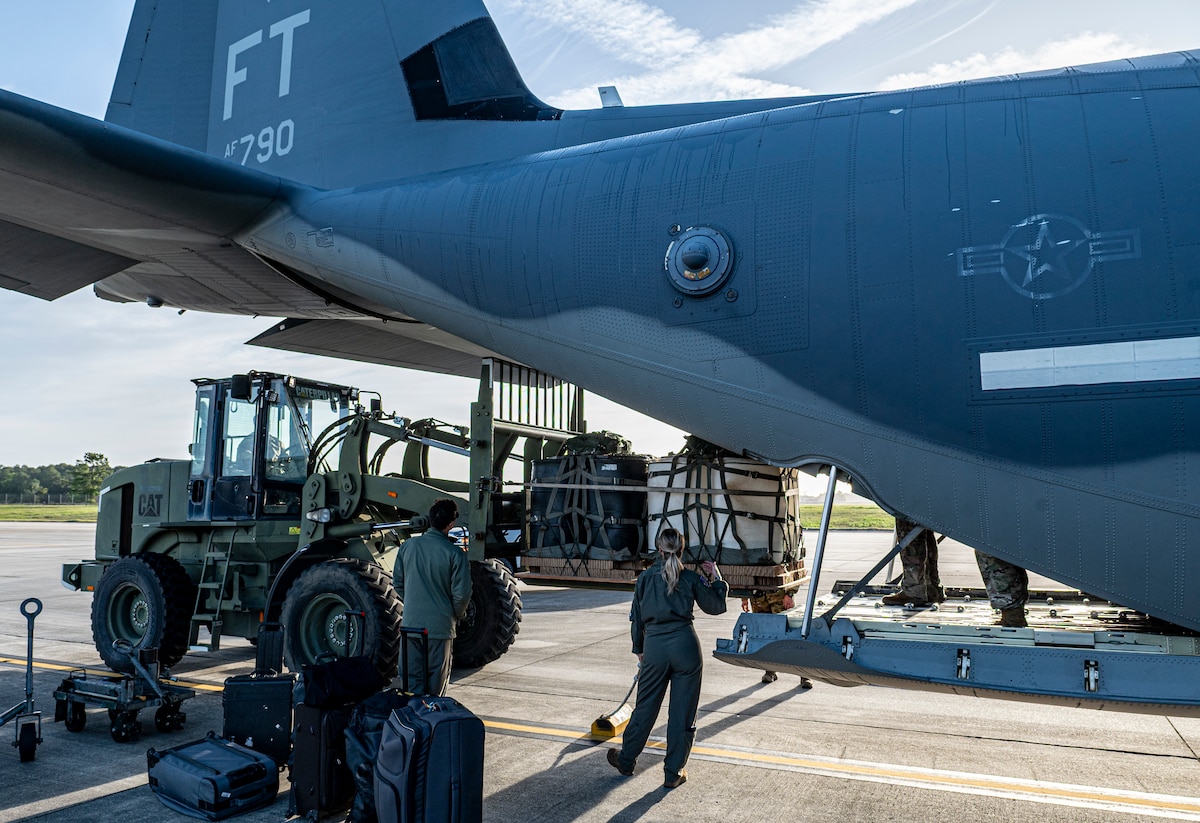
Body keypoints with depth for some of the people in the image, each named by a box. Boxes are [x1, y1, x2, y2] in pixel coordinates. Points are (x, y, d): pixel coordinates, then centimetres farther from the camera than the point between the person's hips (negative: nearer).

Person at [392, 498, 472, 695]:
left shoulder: (408, 545, 0)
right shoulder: (455, 553, -13)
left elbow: (397, 582, 9)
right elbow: (461, 593, -12)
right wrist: (456, 615, 8)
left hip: (411, 624, 3)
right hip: (440, 626, -3)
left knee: (413, 679, 13)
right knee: (436, 682, 10)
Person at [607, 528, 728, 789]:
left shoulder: (645, 578, 4)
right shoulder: (691, 578, 0)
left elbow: (636, 617, 10)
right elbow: (716, 606, 9)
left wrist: (639, 648, 22)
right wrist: (716, 578, 20)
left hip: (655, 646, 2)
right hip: (685, 645, -1)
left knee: (645, 707, 16)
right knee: (683, 712, 9)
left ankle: (626, 760, 30)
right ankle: (674, 773, 17)